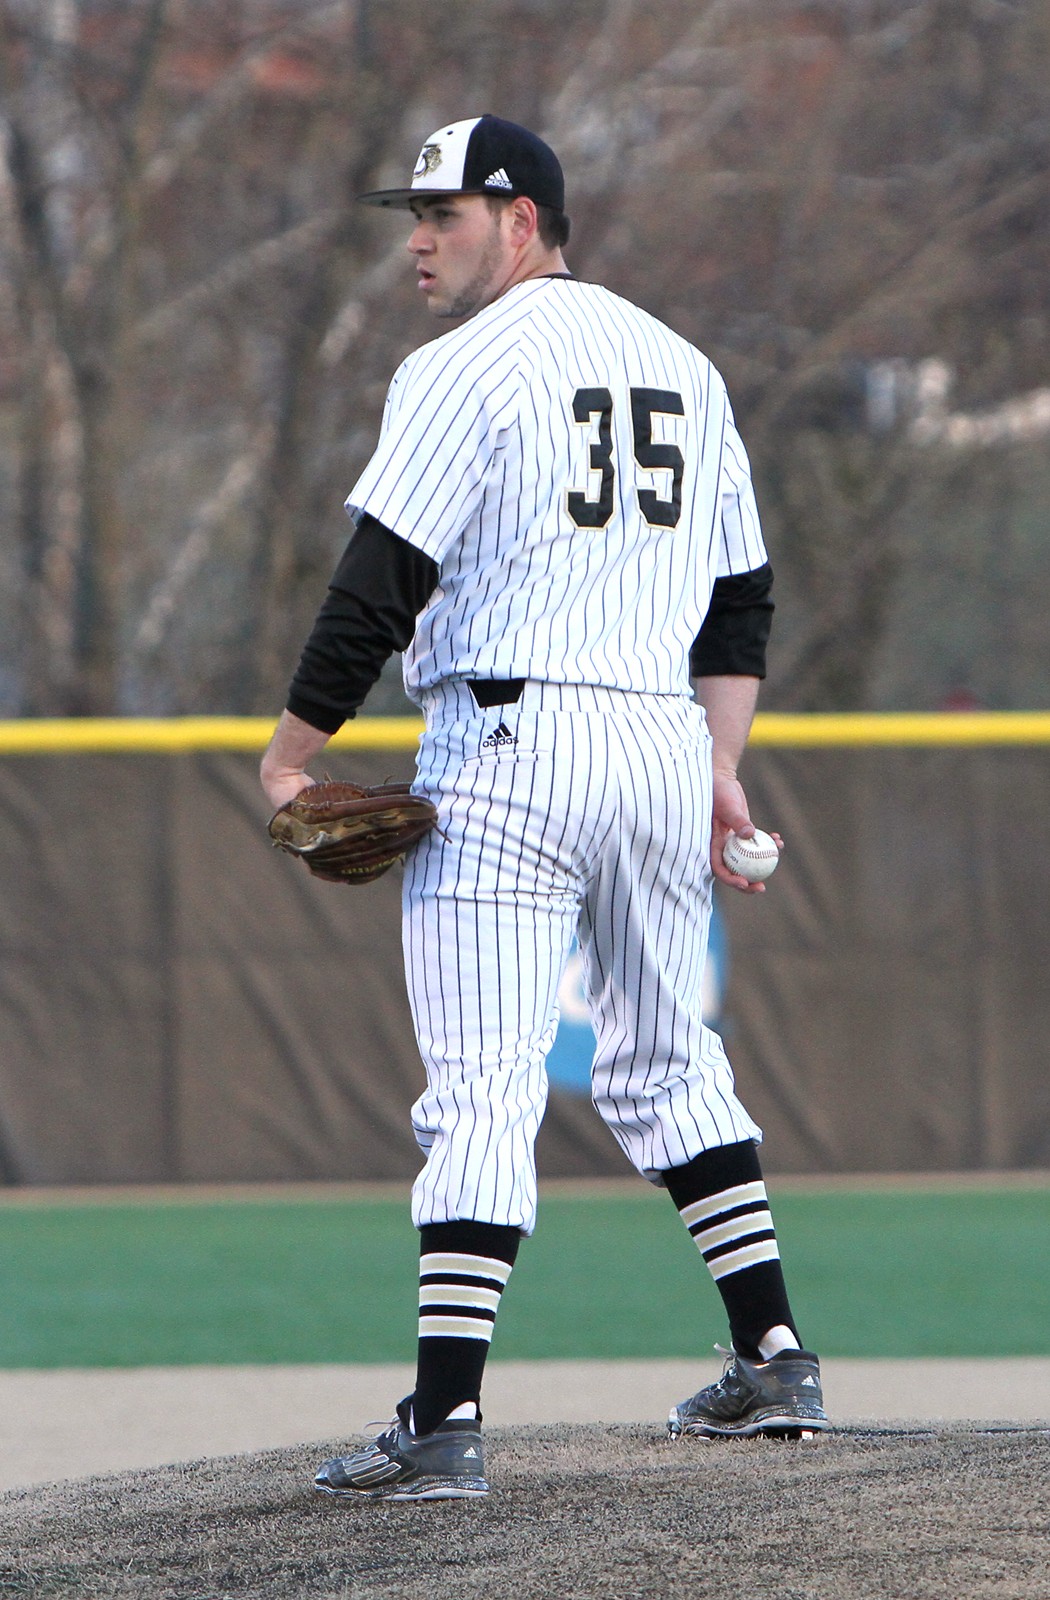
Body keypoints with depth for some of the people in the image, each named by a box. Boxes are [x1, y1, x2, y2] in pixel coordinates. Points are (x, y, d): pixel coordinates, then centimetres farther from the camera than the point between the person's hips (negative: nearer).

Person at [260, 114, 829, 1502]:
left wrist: (293, 747, -5)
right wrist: (722, 765, 18)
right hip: (662, 745, 7)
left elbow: (382, 583, -13)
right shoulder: (684, 366, 16)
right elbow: (742, 595, 18)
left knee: (481, 1091, -11)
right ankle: (775, 1361, 21)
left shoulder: (464, 371, -7)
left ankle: (446, 1424, -17)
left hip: (511, 746, -7)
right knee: (667, 1063, 22)